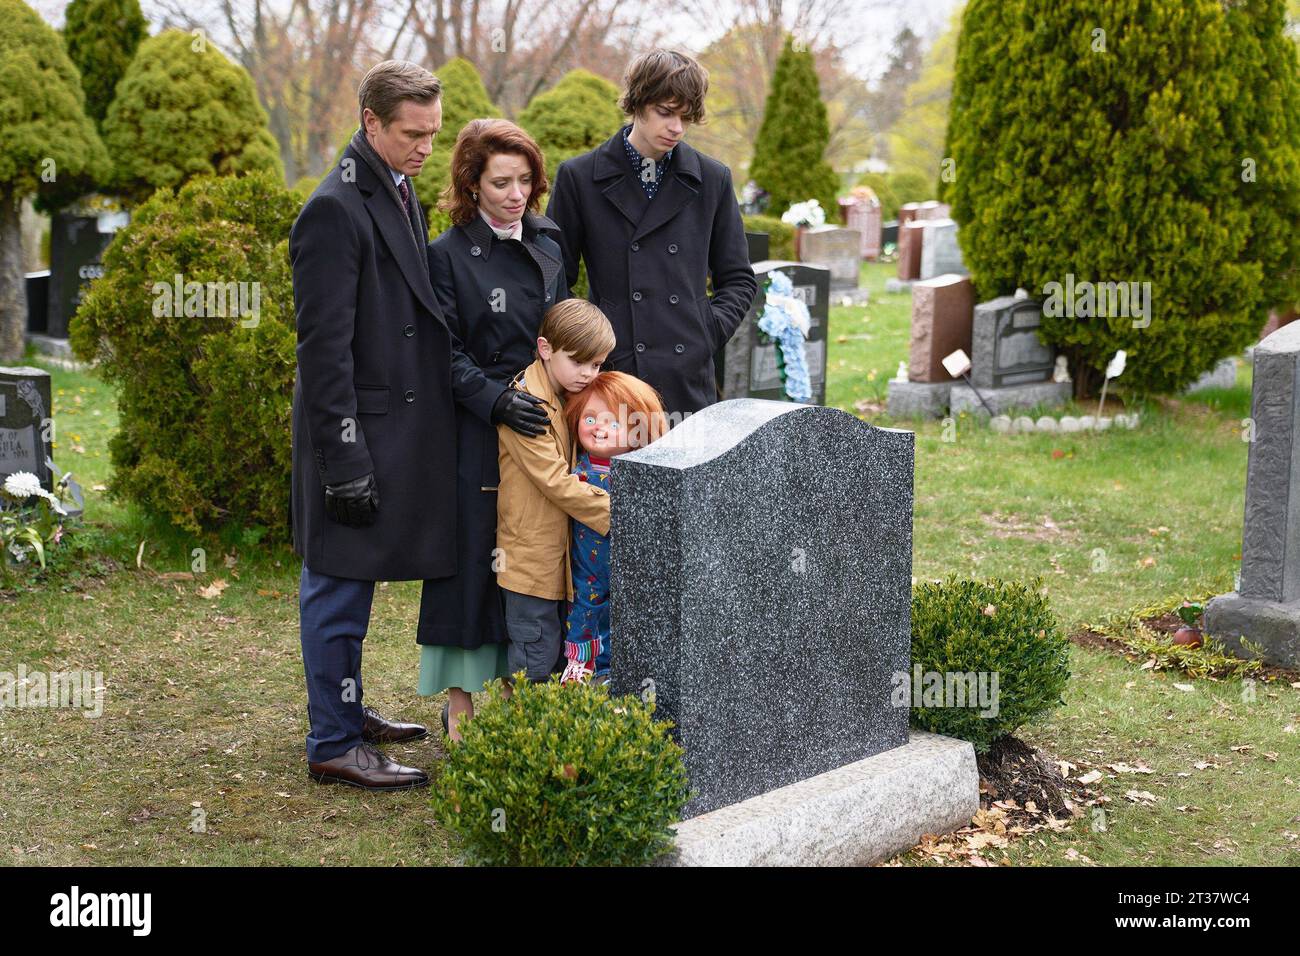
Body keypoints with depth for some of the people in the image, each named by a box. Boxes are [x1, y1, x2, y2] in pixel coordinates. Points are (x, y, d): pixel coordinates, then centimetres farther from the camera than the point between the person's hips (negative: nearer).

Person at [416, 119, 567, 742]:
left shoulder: (547, 242, 10)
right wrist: (498, 402, -22)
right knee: (473, 557, 1)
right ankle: (460, 707, 12)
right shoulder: (448, 255, -6)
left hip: (543, 425, 5)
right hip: (477, 432, -5)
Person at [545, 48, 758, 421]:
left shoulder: (712, 179, 9)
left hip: (690, 382, 2)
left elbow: (738, 278, 17)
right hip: (610, 373, -2)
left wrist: (709, 331, 2)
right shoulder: (579, 177, 4)